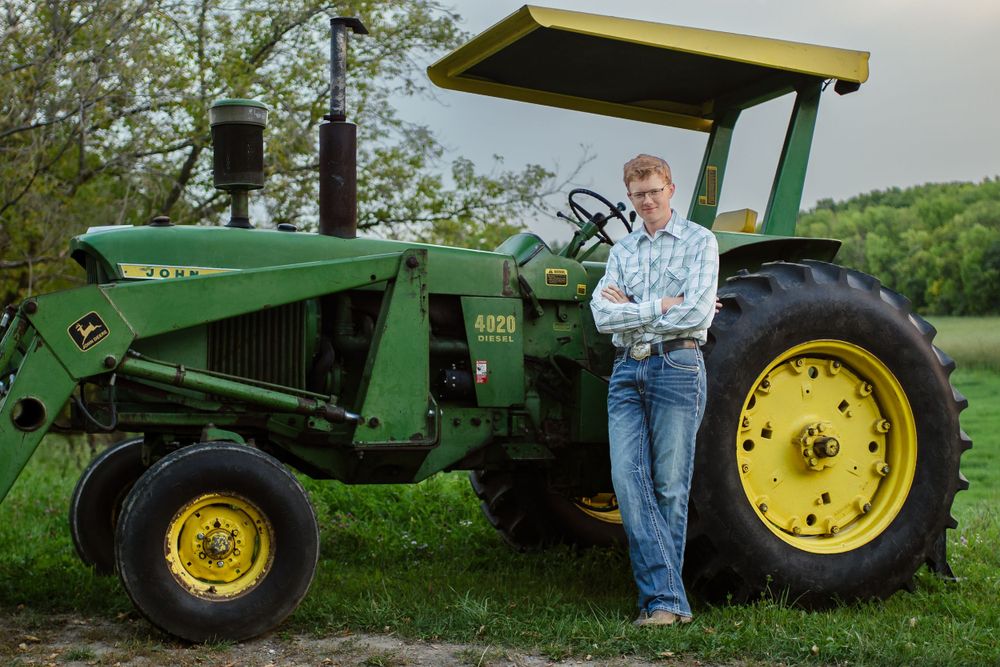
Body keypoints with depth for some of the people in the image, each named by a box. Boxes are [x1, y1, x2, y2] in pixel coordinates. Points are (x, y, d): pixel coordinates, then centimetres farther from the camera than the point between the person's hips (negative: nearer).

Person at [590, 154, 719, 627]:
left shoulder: (699, 242, 4)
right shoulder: (622, 251, 18)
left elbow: (696, 314, -10)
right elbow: (603, 316, 3)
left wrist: (630, 308, -3)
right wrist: (659, 306, -8)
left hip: (676, 367, -4)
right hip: (627, 371, 4)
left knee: (669, 486, -1)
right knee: (629, 480, -8)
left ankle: (661, 596, 8)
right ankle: (665, 598, -8)